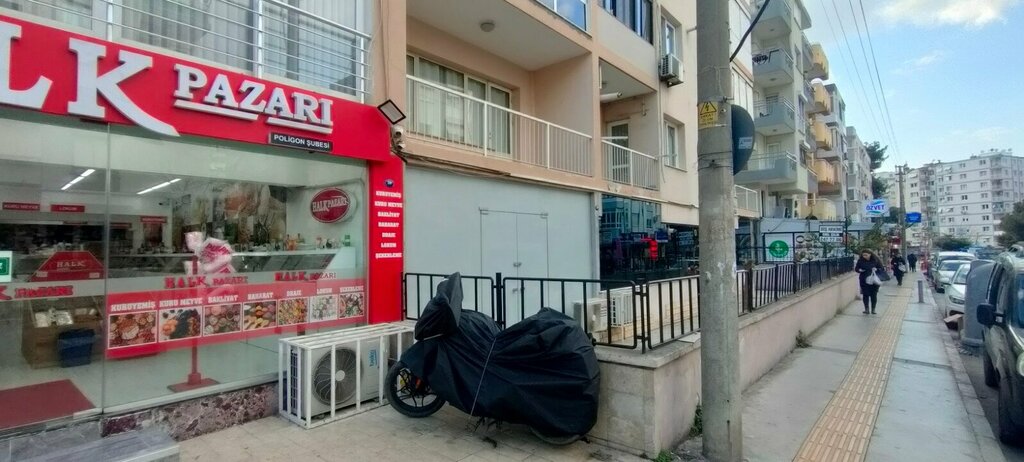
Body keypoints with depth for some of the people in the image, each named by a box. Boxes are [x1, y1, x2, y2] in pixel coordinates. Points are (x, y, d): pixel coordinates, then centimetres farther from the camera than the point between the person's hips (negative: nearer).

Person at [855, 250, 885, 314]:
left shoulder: (875, 260, -4)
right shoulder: (860, 261, -2)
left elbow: (882, 268, 0)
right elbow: (856, 268, 7)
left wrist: (876, 269, -21)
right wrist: (859, 270, -15)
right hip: (864, 281, 1)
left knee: (874, 295, 4)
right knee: (865, 295, 1)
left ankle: (873, 309, 15)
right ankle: (866, 309, 8)